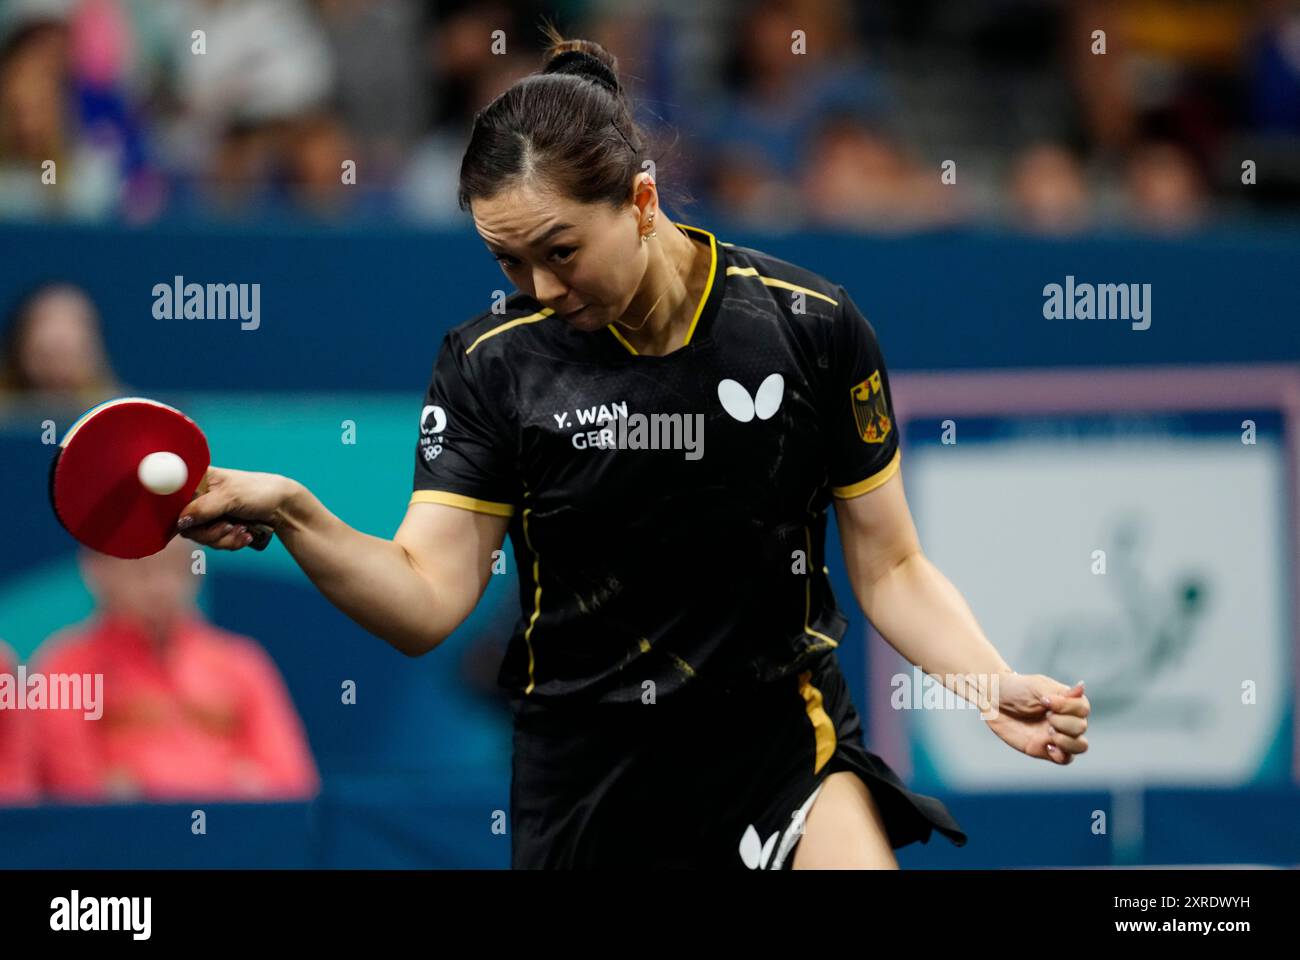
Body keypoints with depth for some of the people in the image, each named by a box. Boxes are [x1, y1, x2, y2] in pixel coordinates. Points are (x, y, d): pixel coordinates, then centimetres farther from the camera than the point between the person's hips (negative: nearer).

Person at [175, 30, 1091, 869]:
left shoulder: (810, 325, -6)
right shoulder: (492, 362, -4)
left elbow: (891, 566, 2)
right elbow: (427, 601, -12)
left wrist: (994, 685, -16)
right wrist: (291, 515, -29)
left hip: (781, 737, -1)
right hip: (588, 766, 1)